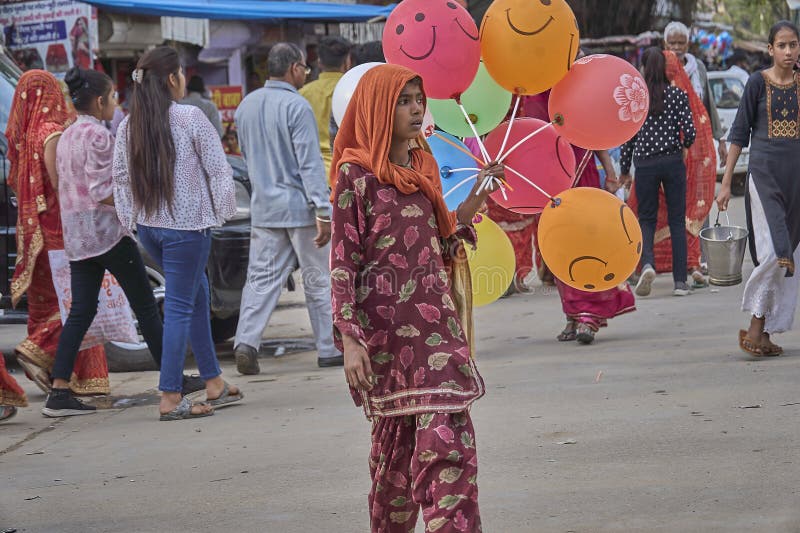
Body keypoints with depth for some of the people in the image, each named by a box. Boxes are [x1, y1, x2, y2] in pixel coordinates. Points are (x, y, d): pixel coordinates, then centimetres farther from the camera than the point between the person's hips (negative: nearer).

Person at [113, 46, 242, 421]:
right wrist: (223, 211, 3)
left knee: (197, 293, 20)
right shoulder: (190, 118, -13)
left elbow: (119, 175, 9)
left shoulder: (129, 125, 3)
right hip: (186, 224, -6)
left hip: (146, 225, 7)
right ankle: (170, 398, -1)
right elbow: (219, 170, -10)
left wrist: (129, 217, 17)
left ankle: (214, 383, 25)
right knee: (180, 307, -1)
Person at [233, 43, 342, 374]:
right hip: (299, 206, -6)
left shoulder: (246, 106, 8)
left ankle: (246, 341, -9)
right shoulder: (296, 106, -15)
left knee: (262, 278, 6)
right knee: (320, 281, 5)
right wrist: (323, 210, -18)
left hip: (263, 208, 6)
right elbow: (310, 163, -18)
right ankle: (330, 349, 11)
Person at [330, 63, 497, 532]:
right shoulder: (356, 173, -5)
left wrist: (472, 205, 4)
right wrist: (349, 338, -15)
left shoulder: (423, 167, 13)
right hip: (385, 326, -5)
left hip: (434, 318, 5)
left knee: (450, 437, -5)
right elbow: (343, 261, -8)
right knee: (394, 439, 3)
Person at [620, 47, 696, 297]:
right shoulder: (678, 95, -2)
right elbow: (690, 132, -5)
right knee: (677, 220, 6)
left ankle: (647, 263, -17)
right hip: (673, 162, 0)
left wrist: (624, 170, 11)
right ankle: (680, 281, 2)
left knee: (646, 219, 11)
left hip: (645, 164, 0)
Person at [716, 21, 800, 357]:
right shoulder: (758, 83, -1)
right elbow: (740, 133, 0)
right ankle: (755, 326, -5)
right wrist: (726, 181, -3)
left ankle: (766, 332, 8)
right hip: (764, 174, -4)